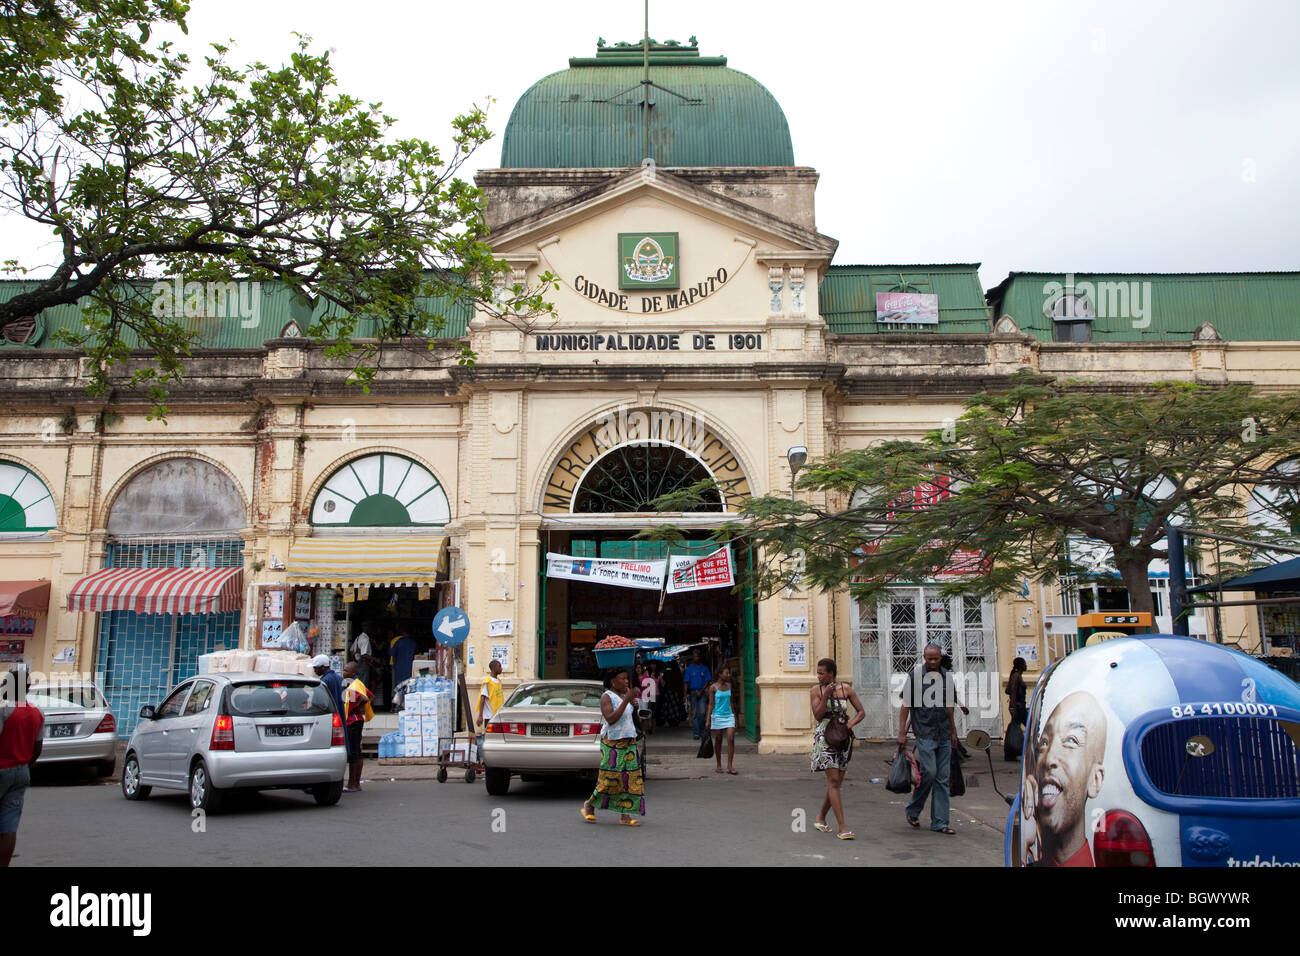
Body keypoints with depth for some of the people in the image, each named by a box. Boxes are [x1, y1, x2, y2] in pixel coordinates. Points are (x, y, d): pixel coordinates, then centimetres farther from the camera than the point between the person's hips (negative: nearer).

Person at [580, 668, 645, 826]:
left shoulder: (624, 695, 13)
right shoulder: (606, 697, -9)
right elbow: (610, 719, -23)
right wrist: (626, 701, -24)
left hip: (629, 742, 7)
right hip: (612, 743, -7)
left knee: (630, 778, 1)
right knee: (609, 778, -5)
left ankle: (625, 815, 4)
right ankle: (590, 805, 17)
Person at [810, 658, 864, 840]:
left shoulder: (846, 690, 2)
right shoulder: (816, 690, -2)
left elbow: (861, 711, 6)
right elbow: (817, 715, -8)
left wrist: (850, 724, -11)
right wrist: (826, 695, -19)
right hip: (824, 738, -3)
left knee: (837, 782, 9)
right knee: (833, 781, -11)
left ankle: (821, 817, 30)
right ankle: (842, 827, -11)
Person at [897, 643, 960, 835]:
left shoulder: (946, 676, 10)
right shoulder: (915, 675, -3)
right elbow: (906, 705, -3)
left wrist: (953, 732, 18)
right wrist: (902, 732, -7)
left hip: (944, 735, 5)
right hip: (925, 733, -5)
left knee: (943, 778, 4)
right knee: (929, 772, -12)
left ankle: (939, 822, 10)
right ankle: (913, 811, 10)